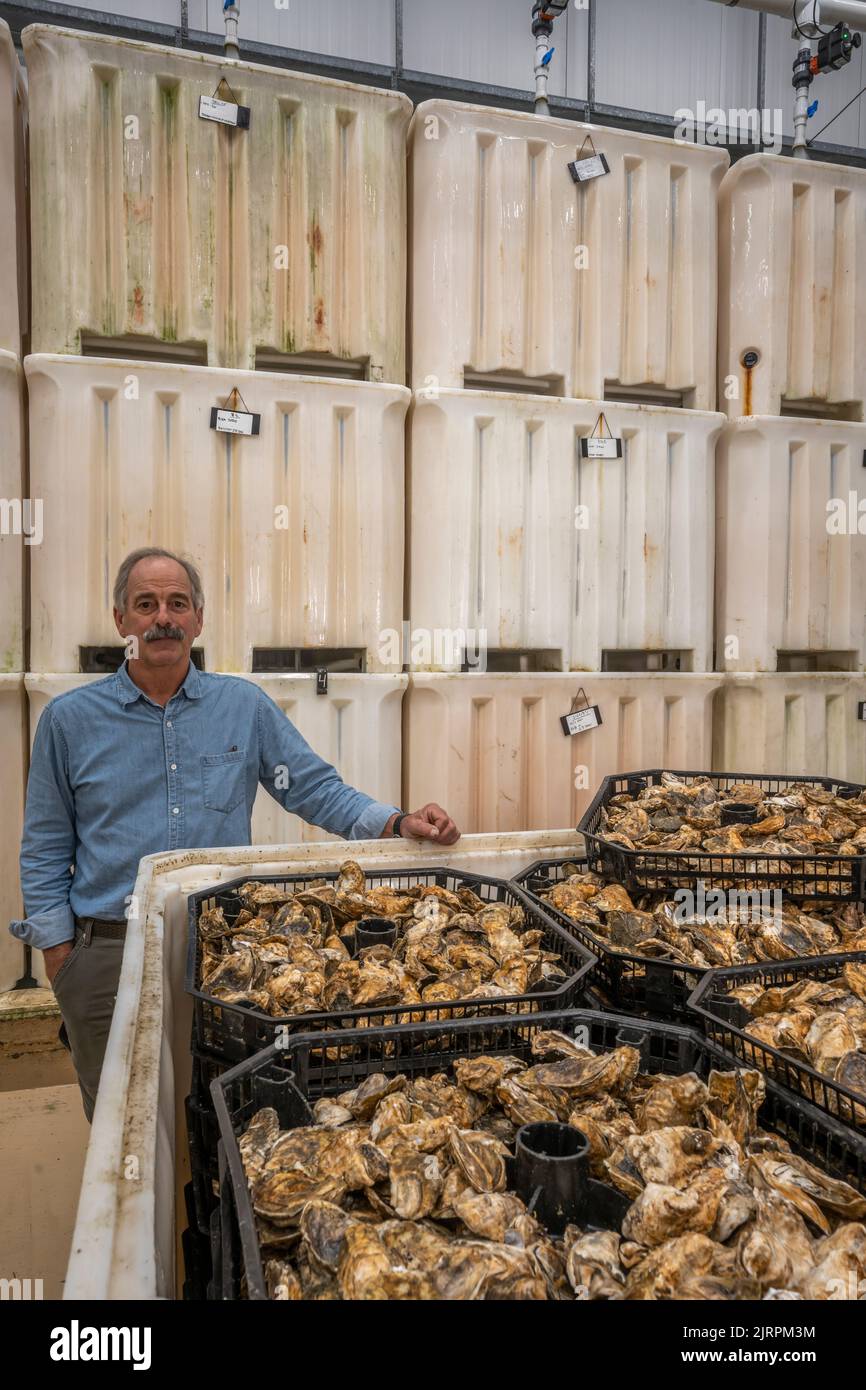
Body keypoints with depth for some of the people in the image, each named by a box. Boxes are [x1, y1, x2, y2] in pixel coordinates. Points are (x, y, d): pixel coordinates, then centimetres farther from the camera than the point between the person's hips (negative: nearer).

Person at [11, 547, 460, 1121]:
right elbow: (46, 850, 5)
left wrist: (400, 823, -15)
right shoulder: (69, 719, 0)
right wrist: (59, 955, 1)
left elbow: (316, 788, 0)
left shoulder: (244, 706, 1)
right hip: (108, 956, 0)